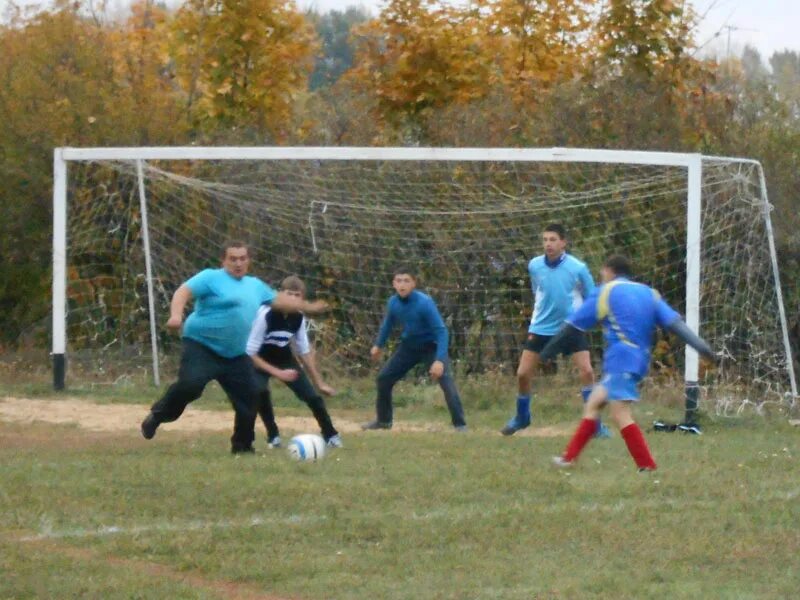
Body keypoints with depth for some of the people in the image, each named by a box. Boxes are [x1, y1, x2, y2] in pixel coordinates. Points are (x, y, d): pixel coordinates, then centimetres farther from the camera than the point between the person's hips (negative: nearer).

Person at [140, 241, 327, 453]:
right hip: (202, 347, -7)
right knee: (190, 385, -26)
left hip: (235, 356, 7)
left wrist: (308, 307, 34)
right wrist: (176, 315, -35)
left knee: (249, 396, 2)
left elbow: (279, 300, 31)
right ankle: (157, 416, -1)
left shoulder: (255, 285, 18)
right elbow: (183, 292, -17)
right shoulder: (211, 277, -5)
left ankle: (242, 444, 19)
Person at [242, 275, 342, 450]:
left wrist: (319, 383, 4)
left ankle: (330, 435, 15)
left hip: (284, 358, 4)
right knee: (260, 392, -30)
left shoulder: (298, 317, -13)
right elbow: (250, 353, -28)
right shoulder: (266, 314, -31)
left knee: (312, 395, -3)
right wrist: (277, 373, -30)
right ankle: (273, 436, -12)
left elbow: (305, 351, 2)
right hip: (260, 360, -4)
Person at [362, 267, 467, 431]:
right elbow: (388, 324, 10)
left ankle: (460, 425, -17)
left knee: (446, 381, -23)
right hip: (409, 346, 6)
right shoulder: (393, 303, -13)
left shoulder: (425, 303, -30)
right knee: (384, 378, 8)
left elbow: (441, 331, -30)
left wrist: (440, 360, -41)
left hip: (431, 346, -6)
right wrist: (379, 345, 24)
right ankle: (383, 420, 28)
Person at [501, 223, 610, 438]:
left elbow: (592, 296, 0)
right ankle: (521, 417, 26)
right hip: (541, 327, 2)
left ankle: (595, 423, -3)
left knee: (586, 371, -15)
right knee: (523, 373, 1)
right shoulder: (534, 266, -5)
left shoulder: (578, 268, -13)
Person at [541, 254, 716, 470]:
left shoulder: (605, 292, 2)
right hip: (640, 360, 8)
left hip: (620, 361, -8)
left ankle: (647, 466, -22)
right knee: (592, 404, 16)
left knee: (620, 414, -13)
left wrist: (548, 351, 11)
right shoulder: (649, 293, 17)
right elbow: (675, 322, 5)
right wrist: (701, 346, -1)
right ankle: (569, 457, 17)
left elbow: (573, 326, 4)